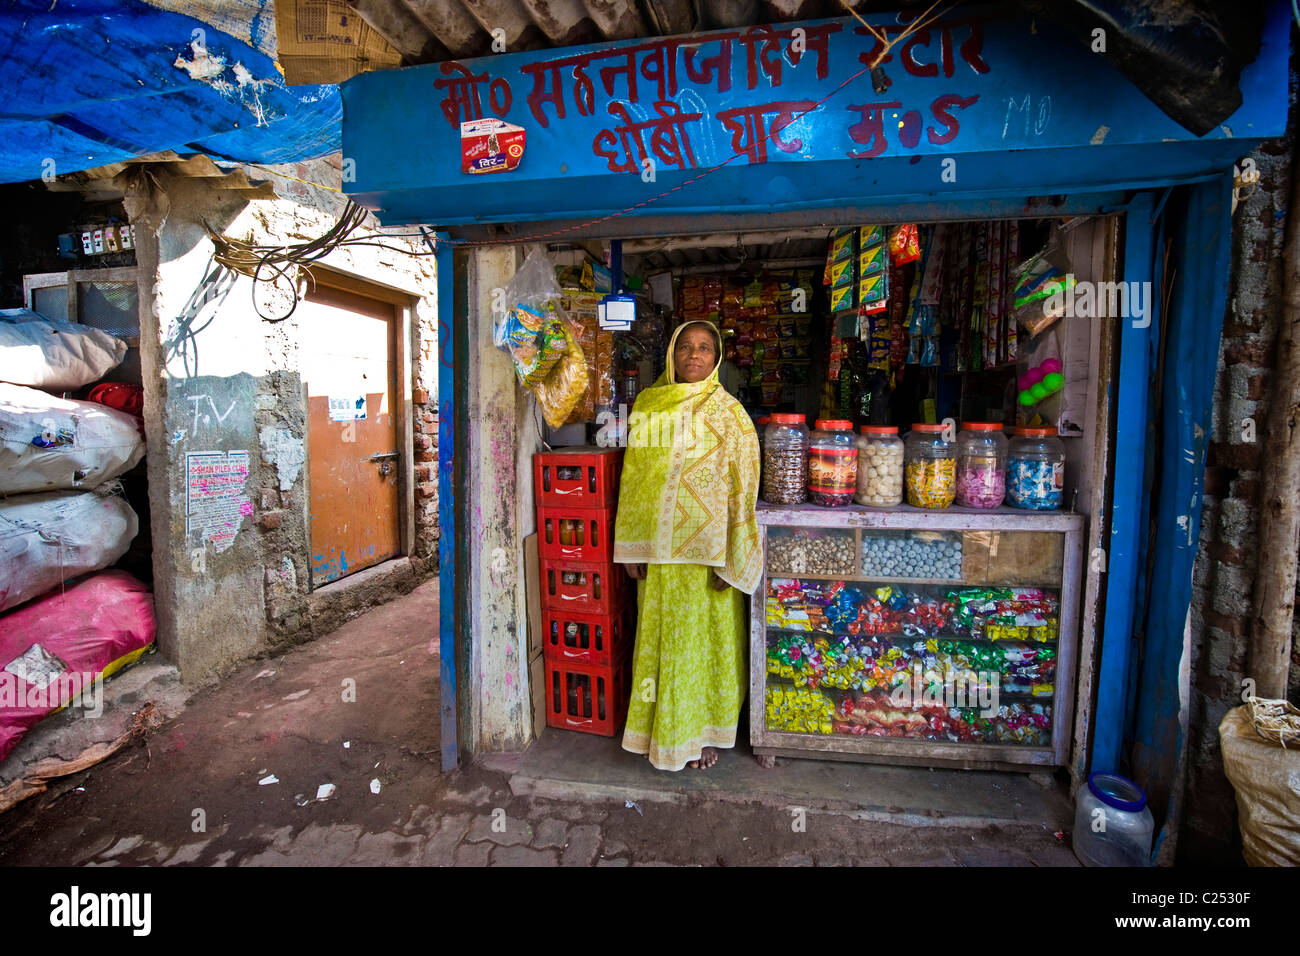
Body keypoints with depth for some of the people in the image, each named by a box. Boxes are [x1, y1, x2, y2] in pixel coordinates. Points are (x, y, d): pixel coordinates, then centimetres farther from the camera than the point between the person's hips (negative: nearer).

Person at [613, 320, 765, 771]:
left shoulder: (727, 411, -3)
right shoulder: (647, 404, 8)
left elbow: (742, 489, -7)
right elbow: (633, 476, 8)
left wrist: (731, 559, -13)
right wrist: (631, 546, 4)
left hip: (705, 547, -4)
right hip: (657, 547, 4)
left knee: (703, 637, 7)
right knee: (658, 636, 14)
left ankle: (701, 733, 28)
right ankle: (660, 728, 33)